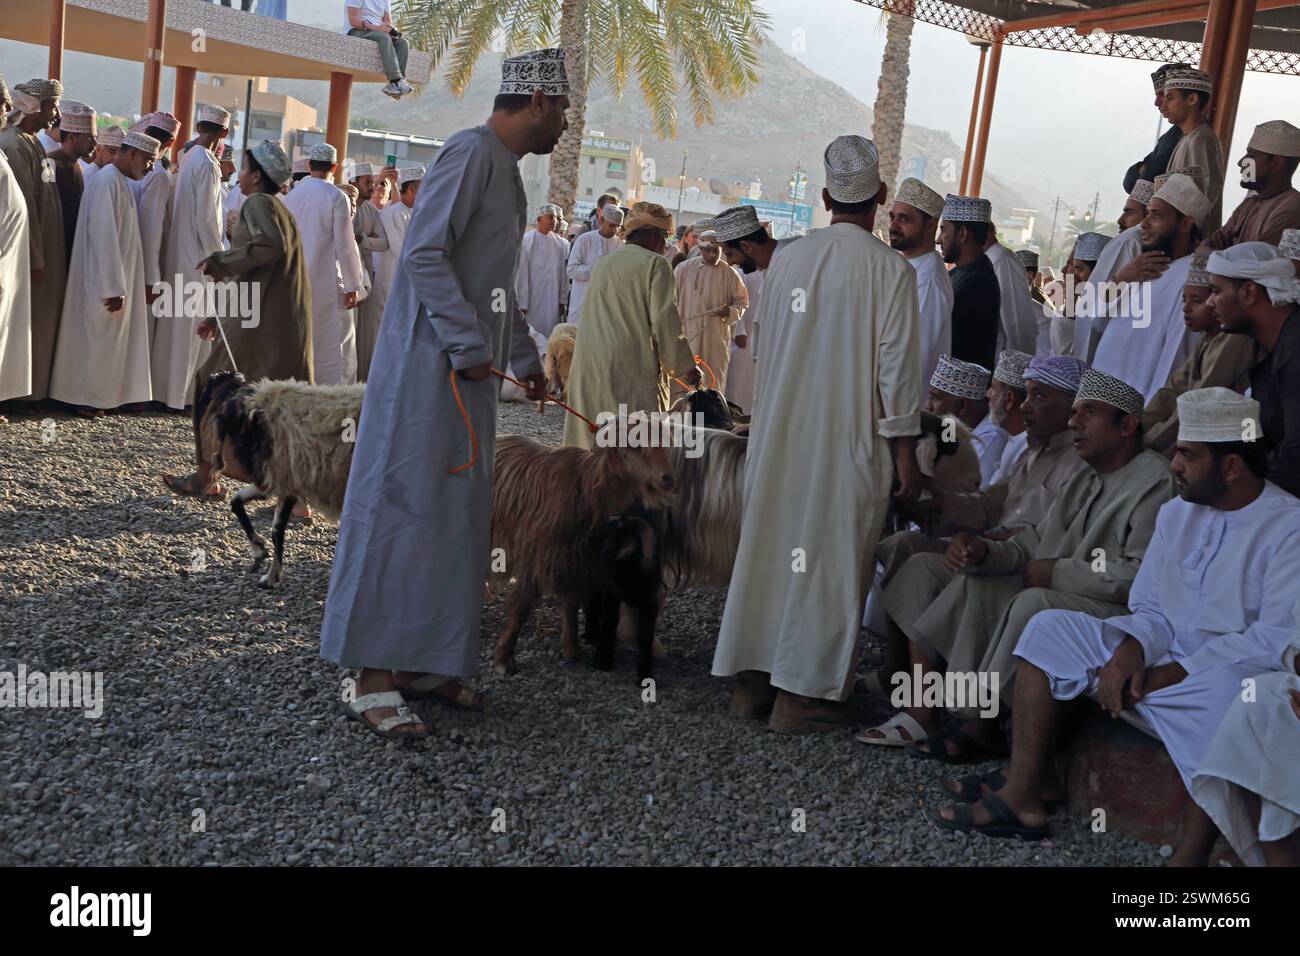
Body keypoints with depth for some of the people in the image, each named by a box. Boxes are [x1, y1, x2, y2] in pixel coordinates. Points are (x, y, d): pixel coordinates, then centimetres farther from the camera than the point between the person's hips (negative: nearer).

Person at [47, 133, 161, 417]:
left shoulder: (121, 182, 11)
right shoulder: (108, 181, -18)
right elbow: (104, 237, -23)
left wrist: (119, 284, 13)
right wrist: (114, 287, -24)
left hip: (115, 278, 9)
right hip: (105, 281, -9)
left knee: (108, 338, 13)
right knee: (100, 338, 0)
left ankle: (98, 394, 20)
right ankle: (87, 398, 9)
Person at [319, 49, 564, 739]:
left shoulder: (507, 170, 21)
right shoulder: (470, 152, -10)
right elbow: (424, 255, -20)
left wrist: (525, 359, 32)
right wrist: (471, 346, -20)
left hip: (469, 371, 10)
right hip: (429, 363, -10)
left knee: (458, 515, 10)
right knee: (404, 508, -8)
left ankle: (425, 662, 19)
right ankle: (374, 680, -4)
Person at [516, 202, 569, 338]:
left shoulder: (561, 243, 3)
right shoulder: (526, 241, -5)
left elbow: (564, 275, 4)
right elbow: (521, 273, -5)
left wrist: (563, 300, 1)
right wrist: (522, 304, -8)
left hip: (553, 300, 3)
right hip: (532, 299, -3)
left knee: (551, 334, 3)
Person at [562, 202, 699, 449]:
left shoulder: (603, 263, 16)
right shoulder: (655, 264, -6)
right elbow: (665, 320, -11)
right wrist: (685, 366, -1)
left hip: (588, 364, 7)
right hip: (633, 365, -7)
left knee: (590, 433, 12)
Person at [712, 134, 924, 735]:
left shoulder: (787, 259, 4)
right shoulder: (889, 269, -9)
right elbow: (897, 368, -10)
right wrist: (905, 454, -3)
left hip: (778, 434, 5)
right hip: (851, 438, -5)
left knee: (768, 545, 11)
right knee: (831, 557, 2)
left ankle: (752, 681, 18)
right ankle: (803, 693, 5)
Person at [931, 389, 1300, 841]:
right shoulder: (1177, 512, 12)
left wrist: (1176, 673, -20)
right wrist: (1133, 648, -10)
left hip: (1233, 679, -7)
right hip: (1167, 662, 7)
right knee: (1052, 628, -6)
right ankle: (1021, 796, -14)